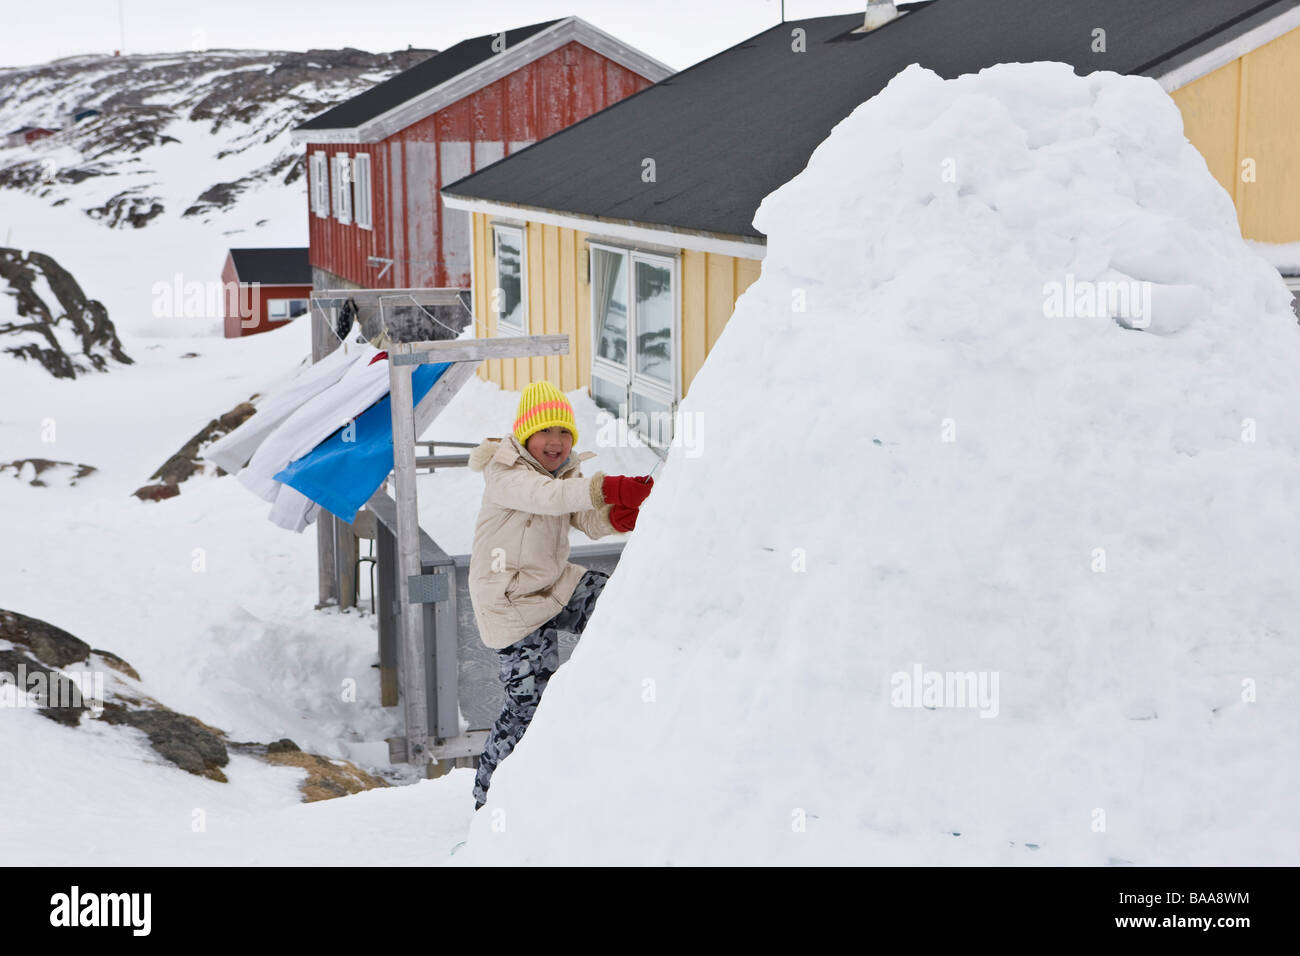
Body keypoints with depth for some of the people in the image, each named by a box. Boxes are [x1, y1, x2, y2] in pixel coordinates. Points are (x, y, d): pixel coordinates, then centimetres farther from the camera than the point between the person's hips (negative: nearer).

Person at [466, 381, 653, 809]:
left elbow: (590, 521, -7)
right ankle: (490, 795, 10)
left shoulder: (566, 472, 7)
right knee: (529, 701, -6)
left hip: (556, 582, 8)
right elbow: (546, 497, -38)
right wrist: (608, 489, -52)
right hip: (513, 603, -7)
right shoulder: (503, 473, -18)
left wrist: (619, 515, -32)